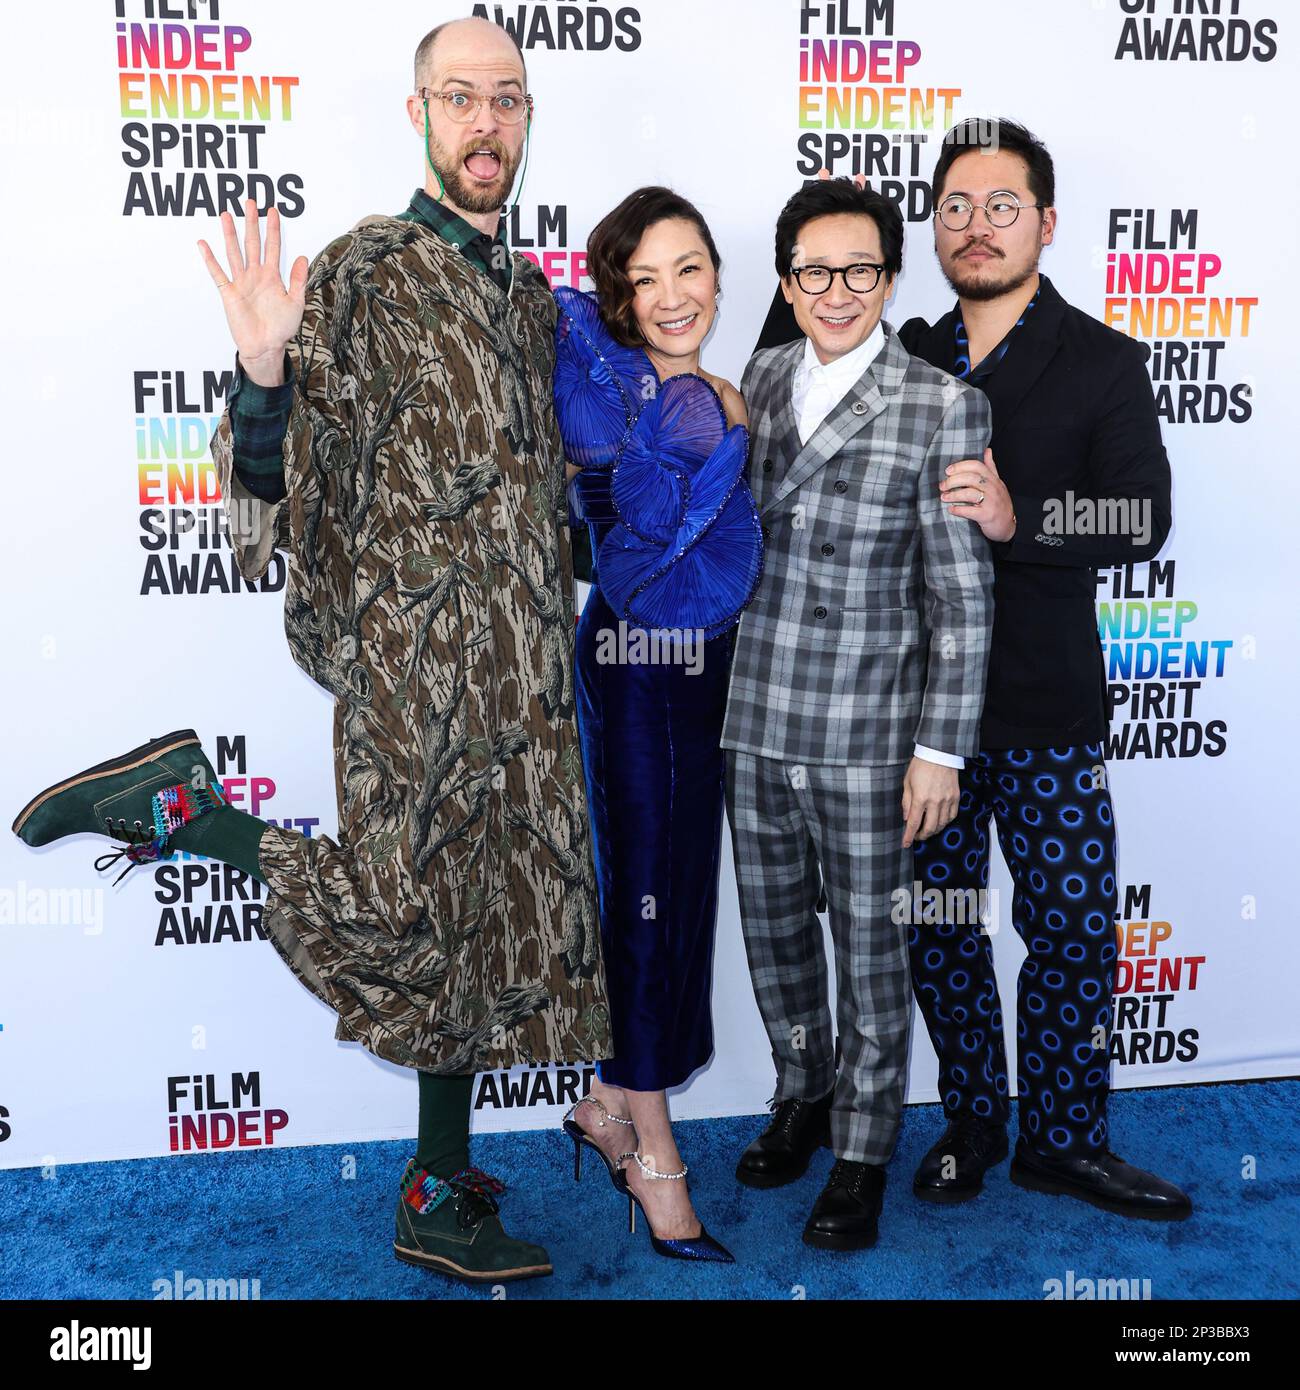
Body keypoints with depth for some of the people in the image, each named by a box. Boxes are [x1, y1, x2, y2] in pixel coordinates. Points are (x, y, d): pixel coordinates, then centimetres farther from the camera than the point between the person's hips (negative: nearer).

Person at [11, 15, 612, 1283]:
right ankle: (169, 800, 6)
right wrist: (262, 371, -29)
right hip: (415, 657, -7)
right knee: (399, 907, -15)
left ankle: (440, 1202, 22)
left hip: (520, 678, 7)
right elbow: (273, 475, -11)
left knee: (485, 916, 10)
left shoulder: (533, 297, 16)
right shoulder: (362, 275, -5)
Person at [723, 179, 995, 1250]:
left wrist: (941, 750, -11)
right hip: (754, 721, 5)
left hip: (866, 734, -5)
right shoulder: (760, 379, 5)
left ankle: (863, 1155, 27)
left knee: (870, 948, 8)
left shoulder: (942, 408, -10)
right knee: (773, 931, 18)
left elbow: (963, 596, -9)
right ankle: (804, 1098, 41)